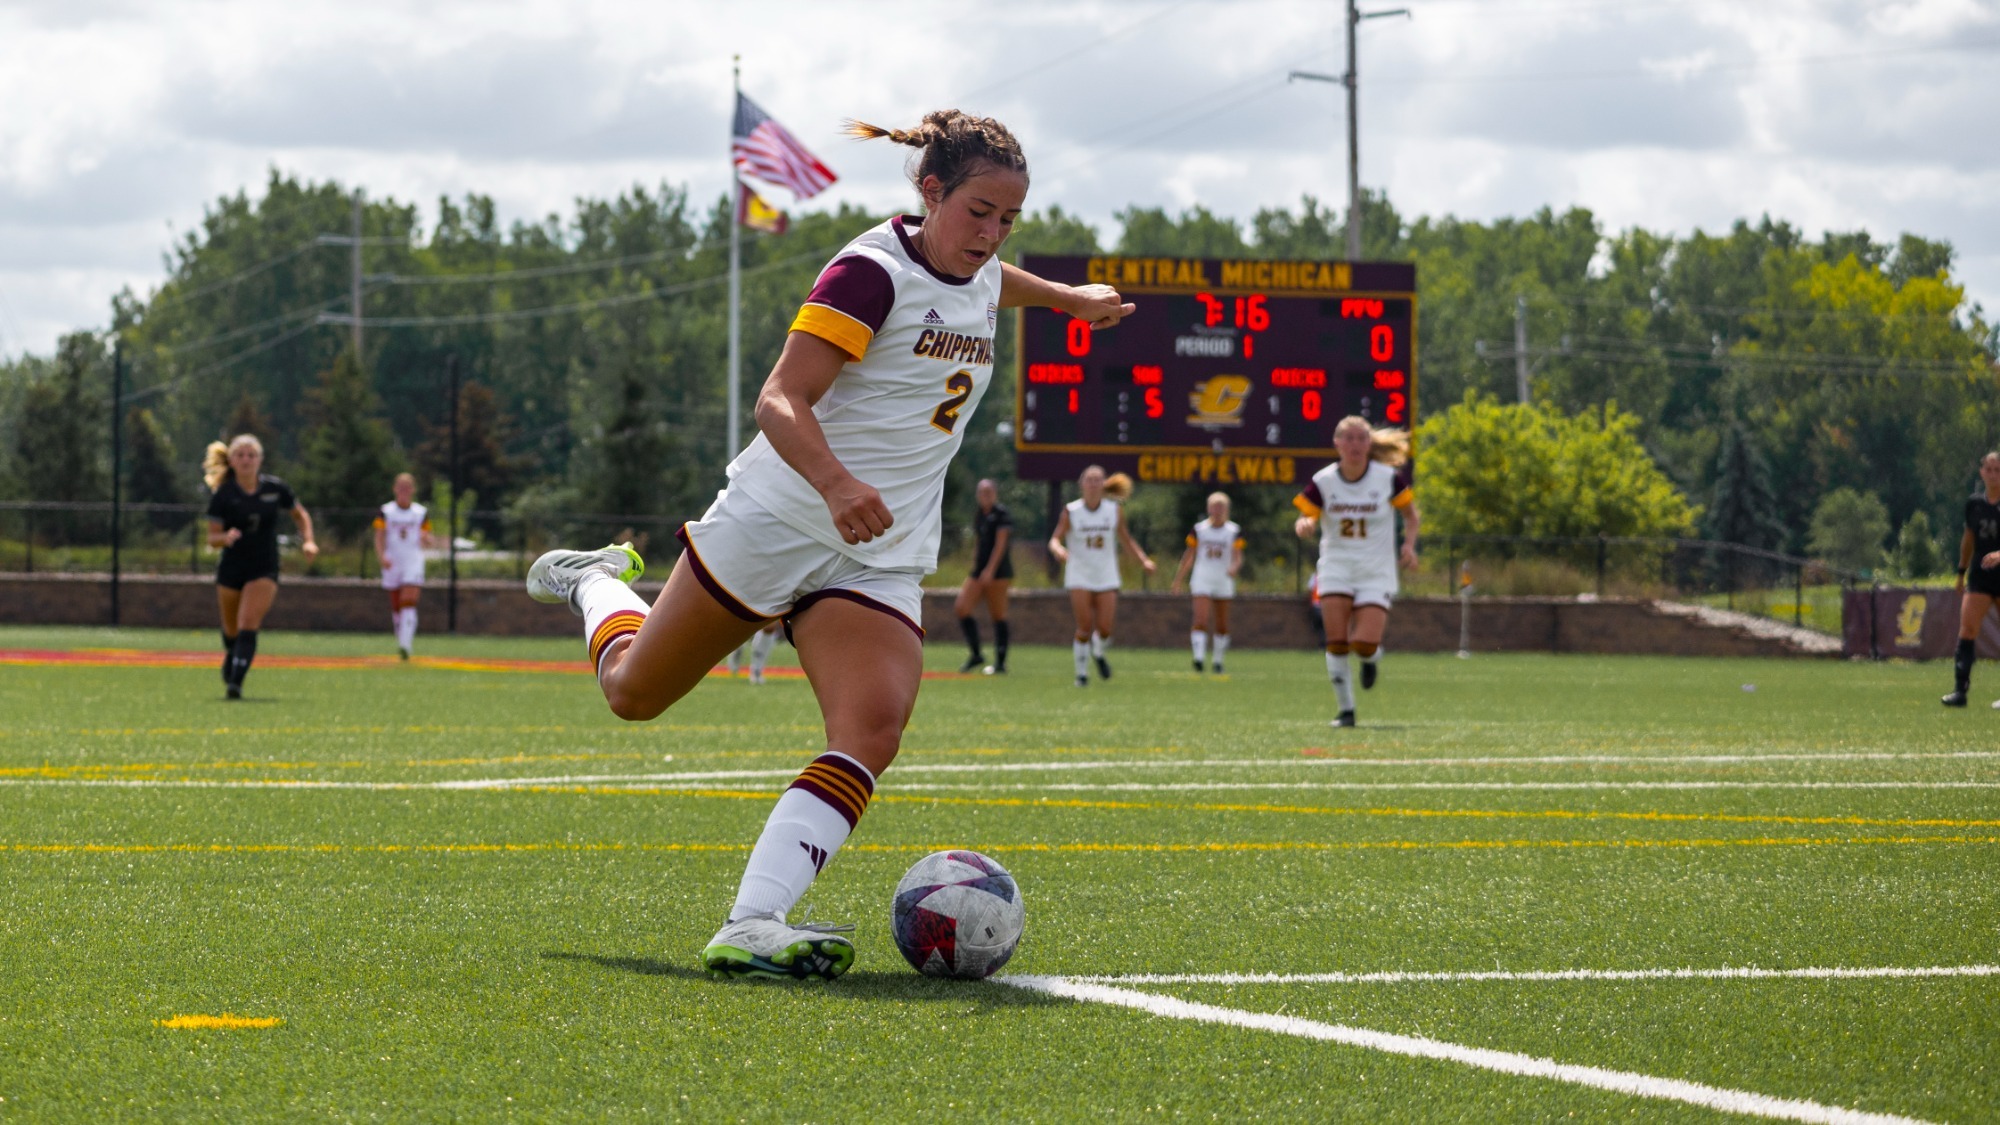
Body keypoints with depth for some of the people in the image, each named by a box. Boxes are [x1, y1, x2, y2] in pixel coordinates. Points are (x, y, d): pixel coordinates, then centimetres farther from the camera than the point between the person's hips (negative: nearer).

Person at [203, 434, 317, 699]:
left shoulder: (276, 488, -4)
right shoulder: (222, 495, -9)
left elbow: (301, 515, 13)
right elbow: (212, 537, -8)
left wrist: (308, 541, -3)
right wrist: (225, 537, -31)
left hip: (264, 570, -1)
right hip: (231, 569, 1)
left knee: (248, 625, -19)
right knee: (231, 631, 13)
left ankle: (236, 682, -25)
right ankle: (230, 662, 46)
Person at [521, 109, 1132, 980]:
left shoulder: (979, 276, 6)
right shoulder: (873, 270, -18)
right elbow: (780, 399, -28)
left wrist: (1068, 297, 47)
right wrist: (836, 484, -44)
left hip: (880, 560, 5)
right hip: (776, 521, -5)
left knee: (873, 730, -21)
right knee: (633, 690, 13)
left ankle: (751, 927, -31)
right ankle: (596, 583, 47)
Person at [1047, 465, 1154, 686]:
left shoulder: (1114, 510, 2)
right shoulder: (1071, 512, -5)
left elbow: (1125, 538, 13)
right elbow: (1055, 539, -7)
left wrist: (1143, 560, 2)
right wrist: (1058, 550, -30)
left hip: (1106, 578, 2)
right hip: (1079, 578, -2)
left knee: (1105, 629, -6)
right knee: (1084, 628, -10)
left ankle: (1098, 653, 29)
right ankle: (1081, 672, 8)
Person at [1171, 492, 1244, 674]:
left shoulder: (1234, 531, 2)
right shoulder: (1199, 529, 3)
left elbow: (1238, 557, -5)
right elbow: (1189, 556, 9)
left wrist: (1234, 567, -28)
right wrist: (1179, 579, 7)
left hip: (1224, 582, 1)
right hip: (1202, 582, -1)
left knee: (1222, 626, 7)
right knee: (1201, 620, -17)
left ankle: (1218, 661, 20)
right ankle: (1199, 658, -22)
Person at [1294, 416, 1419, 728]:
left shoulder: (1389, 479, -6)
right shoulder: (1322, 482, -4)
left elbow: (1410, 514, 7)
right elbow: (1305, 521, -3)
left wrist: (1409, 544, -9)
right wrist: (1305, 526, -27)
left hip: (1376, 572, -1)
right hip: (1336, 569, 1)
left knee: (1364, 645, -15)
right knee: (1336, 643, -10)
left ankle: (1371, 658, 24)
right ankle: (1346, 710, 5)